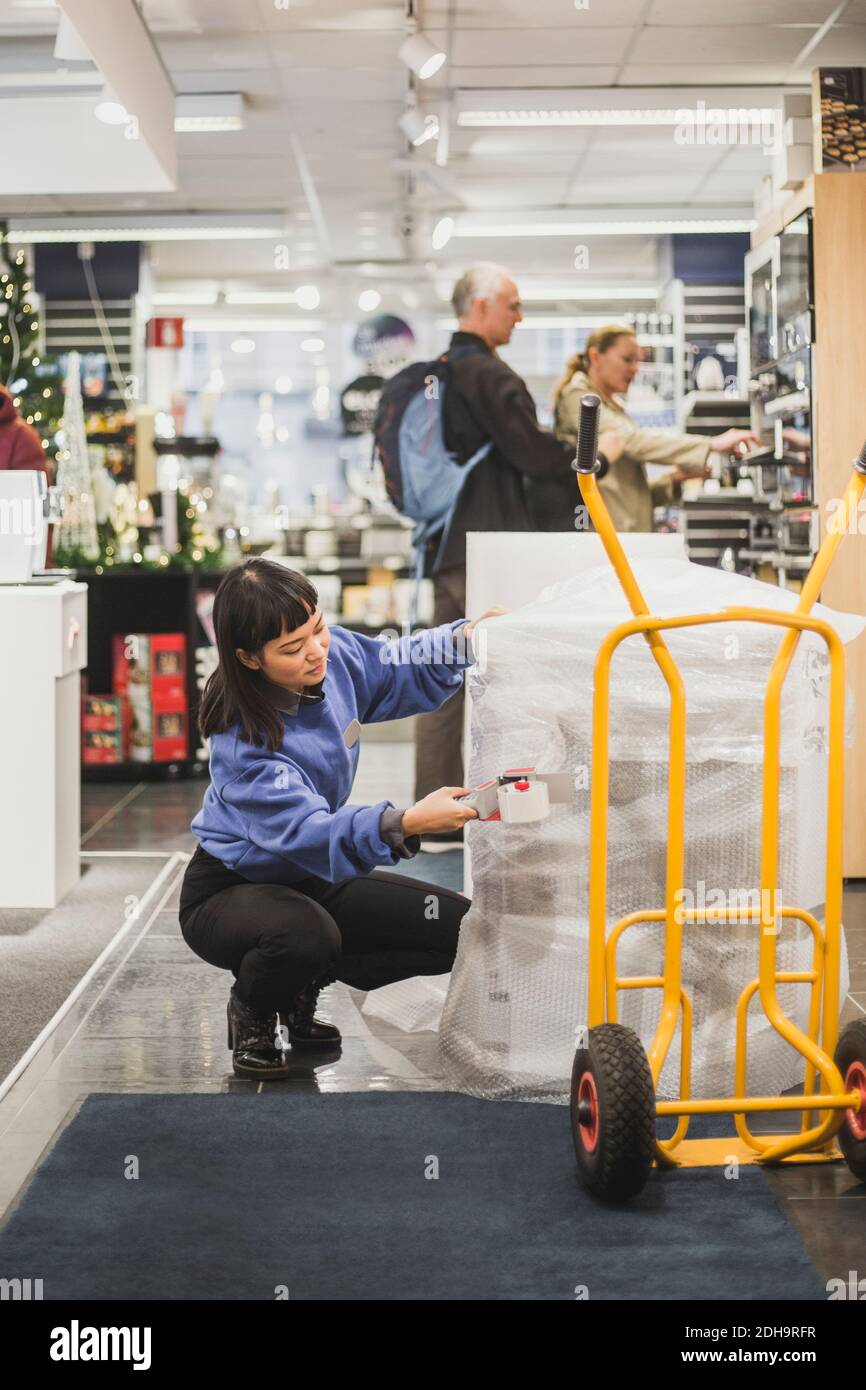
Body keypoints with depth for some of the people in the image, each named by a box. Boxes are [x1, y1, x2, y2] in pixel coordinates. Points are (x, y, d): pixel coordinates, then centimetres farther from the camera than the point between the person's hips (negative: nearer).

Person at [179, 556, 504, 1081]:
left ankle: (300, 989, 12)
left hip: (311, 880, 7)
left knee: (458, 928, -4)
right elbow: (309, 832, -42)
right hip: (230, 892, -7)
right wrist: (406, 824, -58)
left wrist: (465, 639, -13)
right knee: (305, 934, -41)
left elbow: (402, 667, 7)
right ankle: (252, 1012, -4)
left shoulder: (335, 655, -13)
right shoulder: (243, 742, -32)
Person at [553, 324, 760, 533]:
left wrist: (674, 479, 4)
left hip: (630, 537, 8)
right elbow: (633, 440, -18)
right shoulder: (577, 397, -1)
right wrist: (712, 445, -21)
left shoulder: (615, 407, 24)